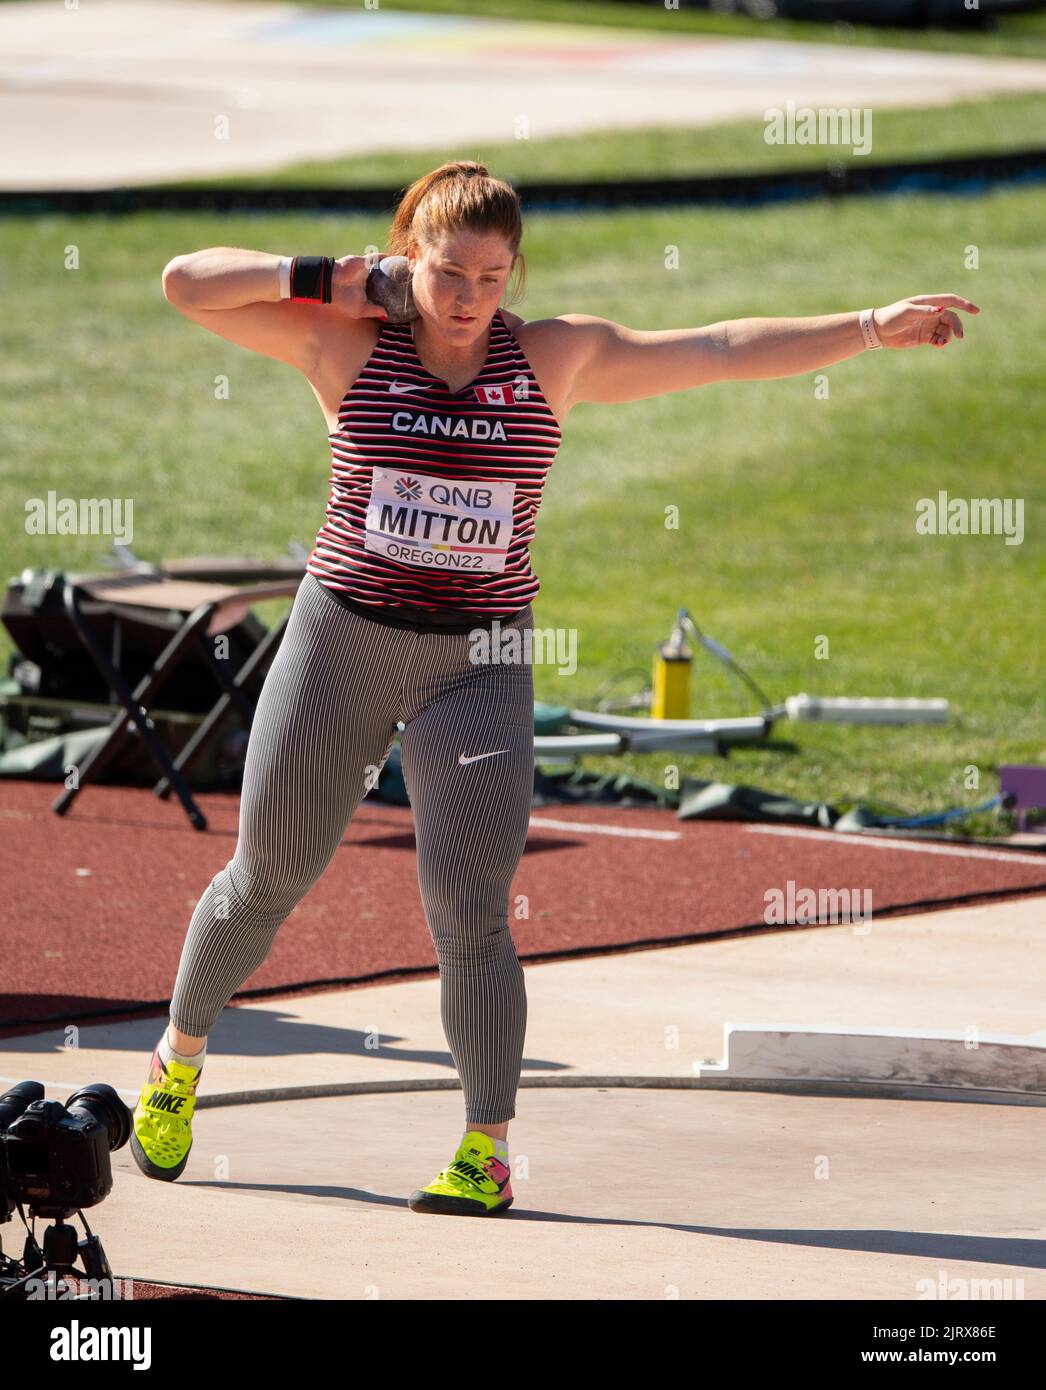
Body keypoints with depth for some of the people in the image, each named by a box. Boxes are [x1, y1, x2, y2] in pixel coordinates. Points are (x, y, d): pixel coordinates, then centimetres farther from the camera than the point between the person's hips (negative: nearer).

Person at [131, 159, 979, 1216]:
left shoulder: (557, 358, 0)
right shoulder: (349, 343, -3)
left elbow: (724, 350, -1)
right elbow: (186, 282, -4)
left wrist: (868, 328, -5)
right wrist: (323, 280, -10)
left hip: (479, 669, 0)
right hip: (342, 644, 0)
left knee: (469, 912, -9)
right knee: (267, 878, 11)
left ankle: (486, 1149, -2)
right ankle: (178, 1058, 35)